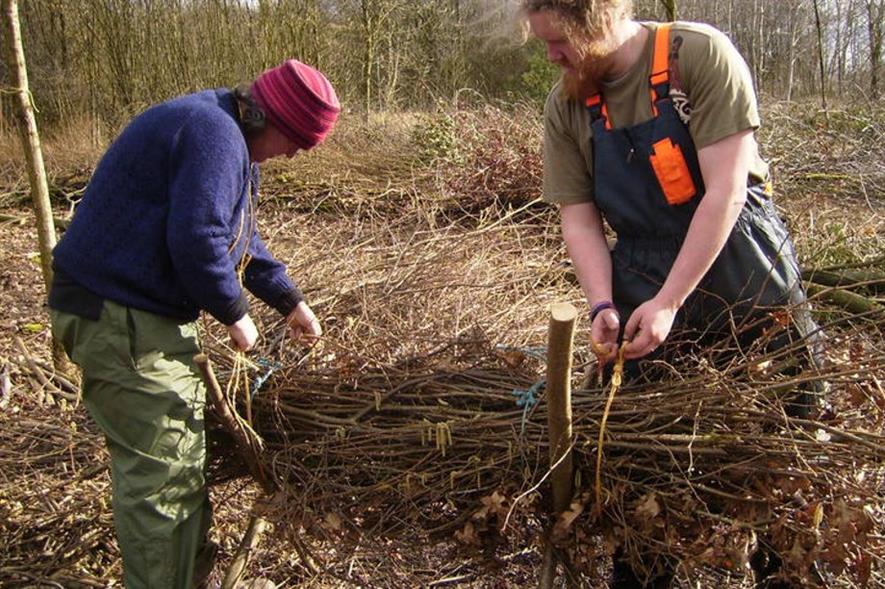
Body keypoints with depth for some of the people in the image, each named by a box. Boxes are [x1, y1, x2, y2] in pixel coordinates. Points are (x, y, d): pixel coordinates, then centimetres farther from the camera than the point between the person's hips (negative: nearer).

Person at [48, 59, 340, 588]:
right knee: (160, 470, -5)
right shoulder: (215, 135, -20)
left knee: (183, 450, 21)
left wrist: (289, 301, 22)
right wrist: (235, 313, -14)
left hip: (145, 313, 11)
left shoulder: (229, 139, 15)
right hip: (118, 320, -11)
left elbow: (241, 239, 23)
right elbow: (197, 242, -29)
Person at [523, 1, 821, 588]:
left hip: (745, 280, -2)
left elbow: (724, 193, -20)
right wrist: (603, 305, -16)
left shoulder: (701, 54, -15)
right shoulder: (565, 105, -3)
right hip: (643, 291, 3)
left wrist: (669, 302, -22)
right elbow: (578, 217, -2)